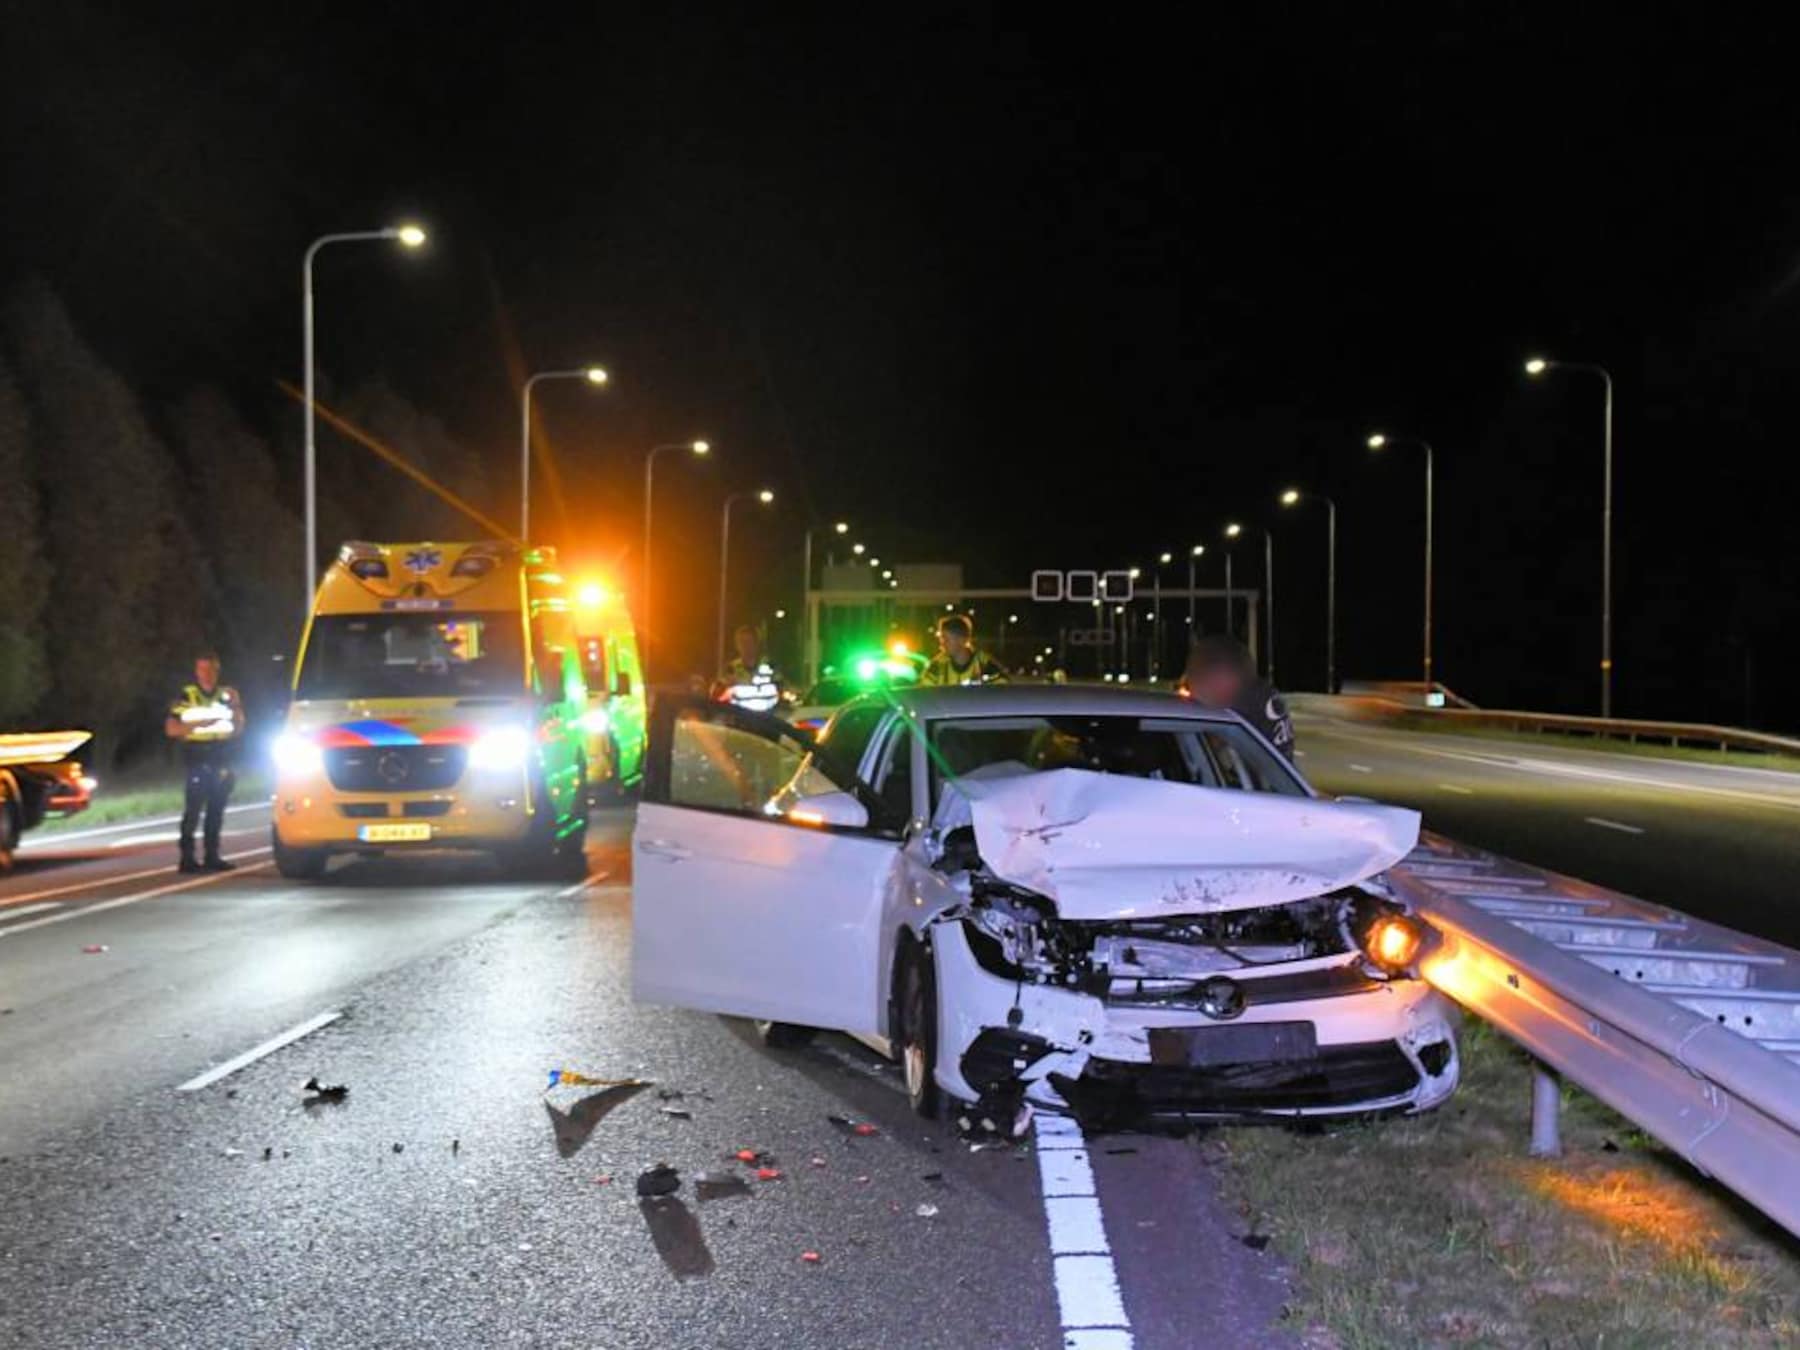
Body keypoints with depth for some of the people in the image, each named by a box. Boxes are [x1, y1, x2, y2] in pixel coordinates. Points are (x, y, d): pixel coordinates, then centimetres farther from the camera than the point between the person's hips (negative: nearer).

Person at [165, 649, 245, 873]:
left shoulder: (226, 695, 13)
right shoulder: (186, 696, 1)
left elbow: (238, 729, 12)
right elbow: (171, 729, -4)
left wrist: (236, 707, -4)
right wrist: (200, 724, -15)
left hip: (222, 760, 4)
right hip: (197, 760, -4)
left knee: (216, 810, 7)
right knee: (193, 809, -10)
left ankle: (212, 856, 12)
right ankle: (187, 858, -11)